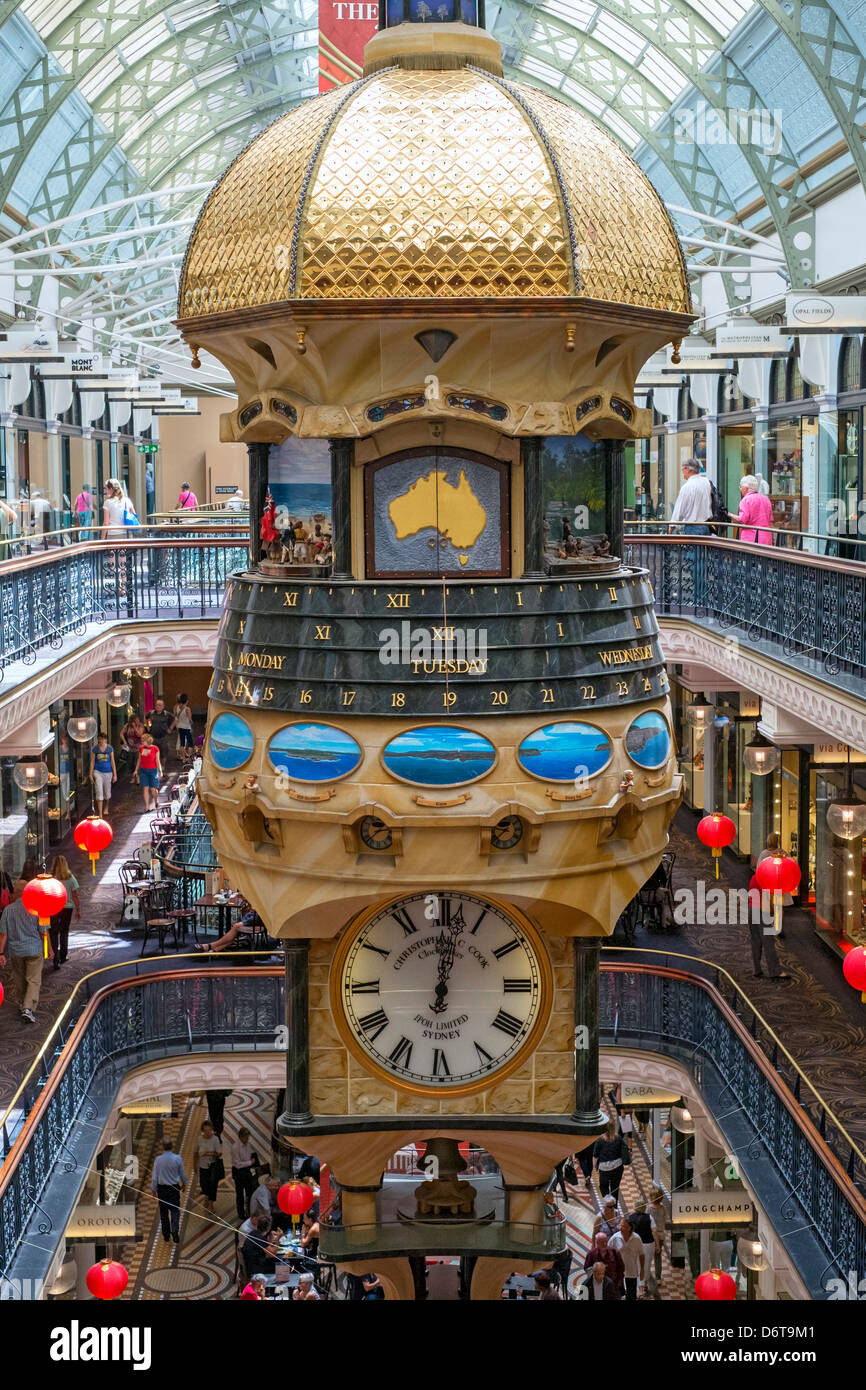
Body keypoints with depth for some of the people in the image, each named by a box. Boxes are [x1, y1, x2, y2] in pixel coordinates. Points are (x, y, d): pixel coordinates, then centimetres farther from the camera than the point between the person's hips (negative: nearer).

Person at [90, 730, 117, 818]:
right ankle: (100, 813, -10)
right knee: (99, 792, -10)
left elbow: (112, 762, 3)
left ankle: (106, 808, 42)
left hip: (108, 772, 1)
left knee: (107, 792, 13)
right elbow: (92, 762, 2)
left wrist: (115, 774, 2)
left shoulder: (110, 748, -1)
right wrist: (91, 774, -1)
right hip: (98, 772, -1)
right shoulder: (95, 749, -3)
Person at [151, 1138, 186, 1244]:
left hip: (162, 1189, 1)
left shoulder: (158, 1160, -13)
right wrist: (184, 1183, 21)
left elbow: (155, 1177, -6)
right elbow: (183, 1173, 2)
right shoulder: (177, 1159, -12)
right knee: (175, 1212, 4)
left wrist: (153, 1189, 5)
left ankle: (166, 1236, 23)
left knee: (164, 1213, 14)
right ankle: (175, 1236, -6)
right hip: (174, 1188, 0)